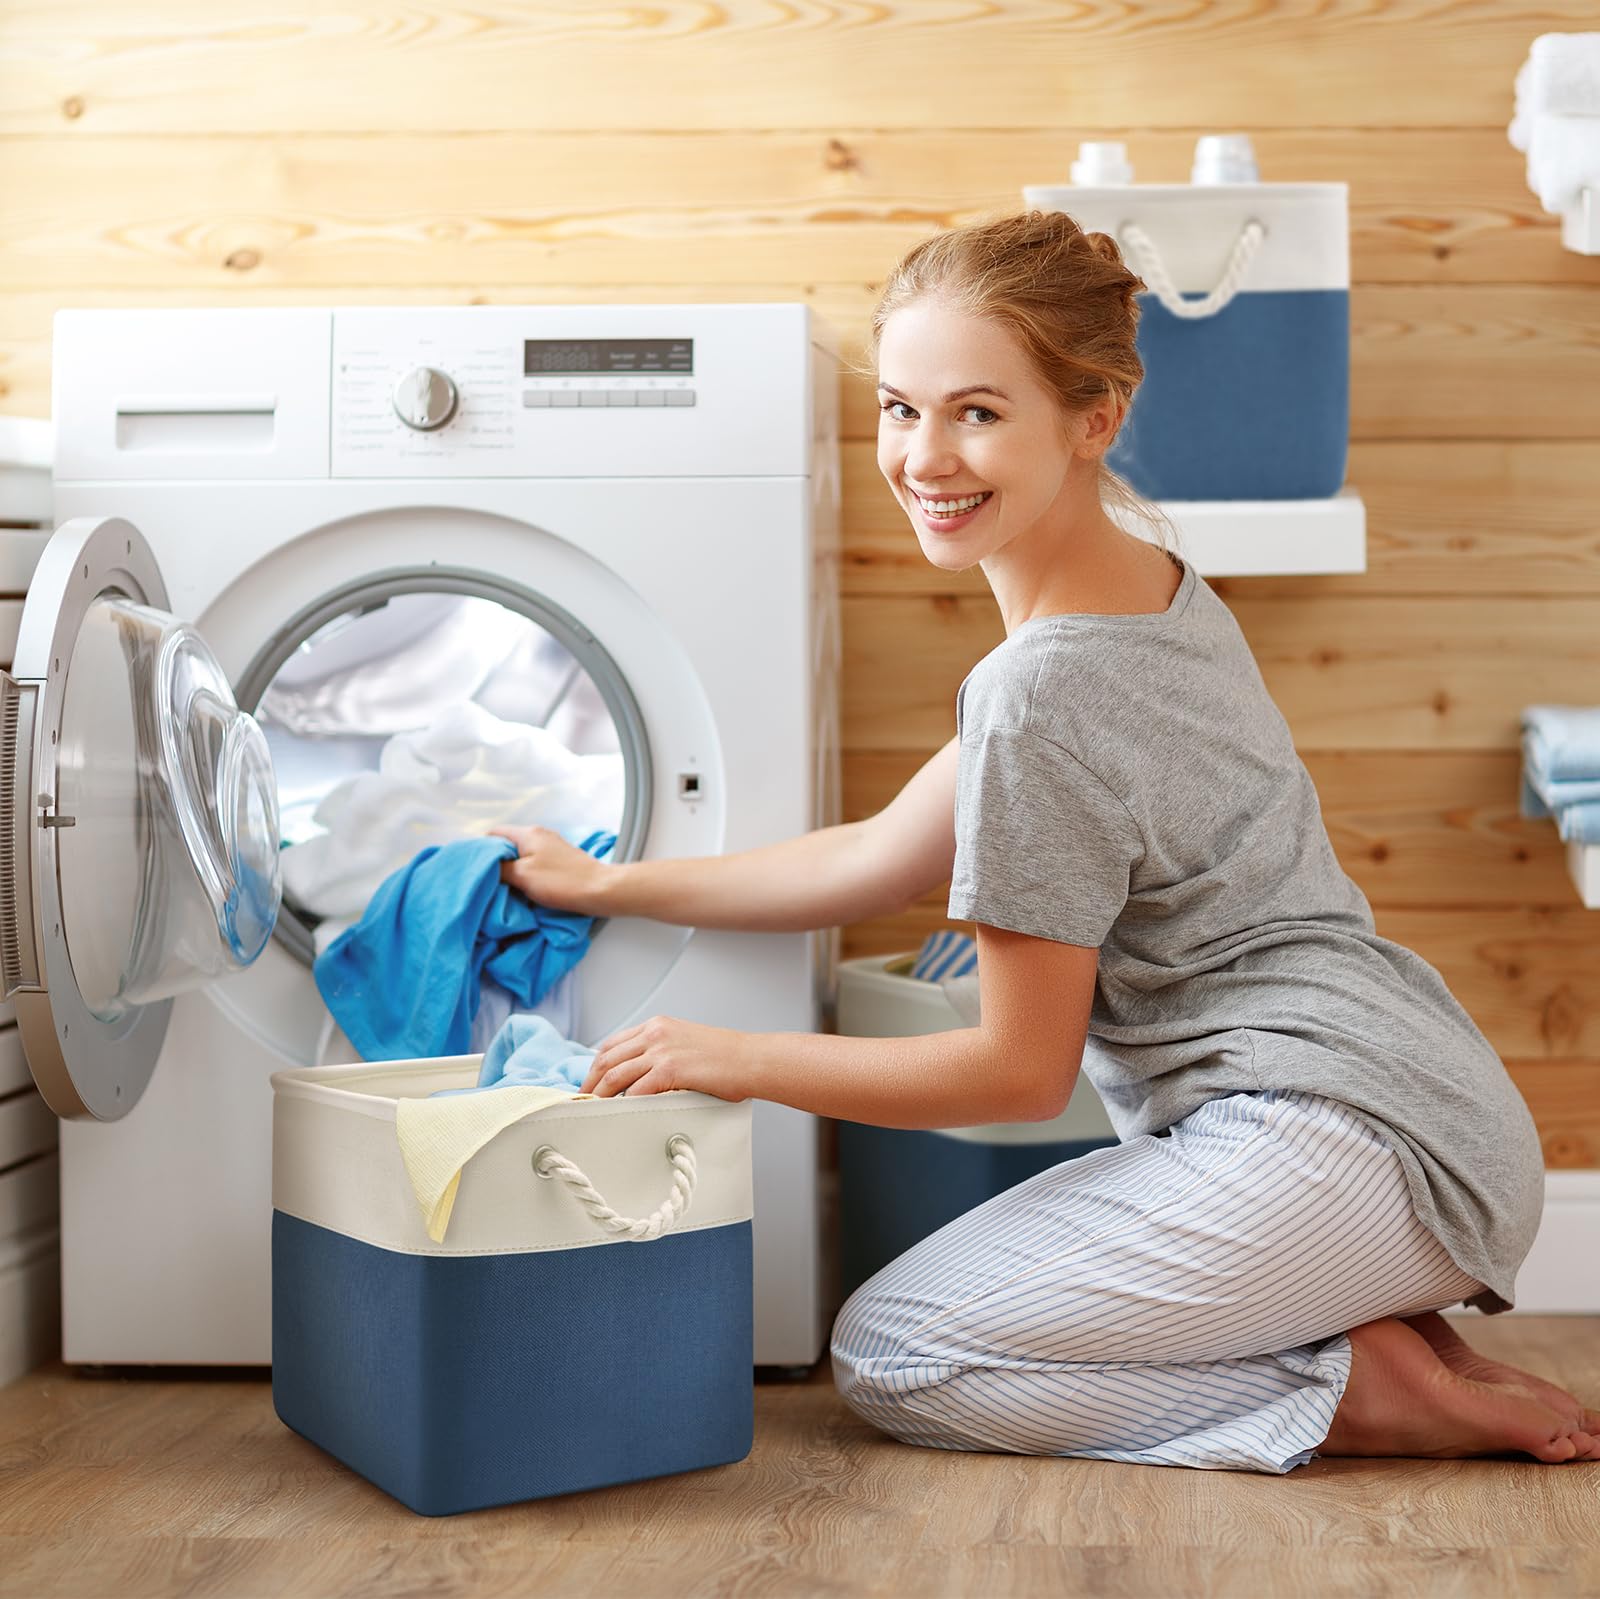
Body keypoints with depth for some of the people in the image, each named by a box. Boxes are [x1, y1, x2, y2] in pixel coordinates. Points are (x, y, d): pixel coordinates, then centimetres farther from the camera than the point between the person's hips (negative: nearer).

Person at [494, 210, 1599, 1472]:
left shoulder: (1043, 690, -19)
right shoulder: (1159, 595, 11)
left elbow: (1021, 1071, -11)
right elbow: (884, 858, 17)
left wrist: (739, 1061, -5)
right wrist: (608, 885, 23)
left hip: (1336, 1145, -10)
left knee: (887, 1356, 1)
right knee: (958, 1298, 22)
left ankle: (1358, 1390, -3)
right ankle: (1374, 1324, 10)